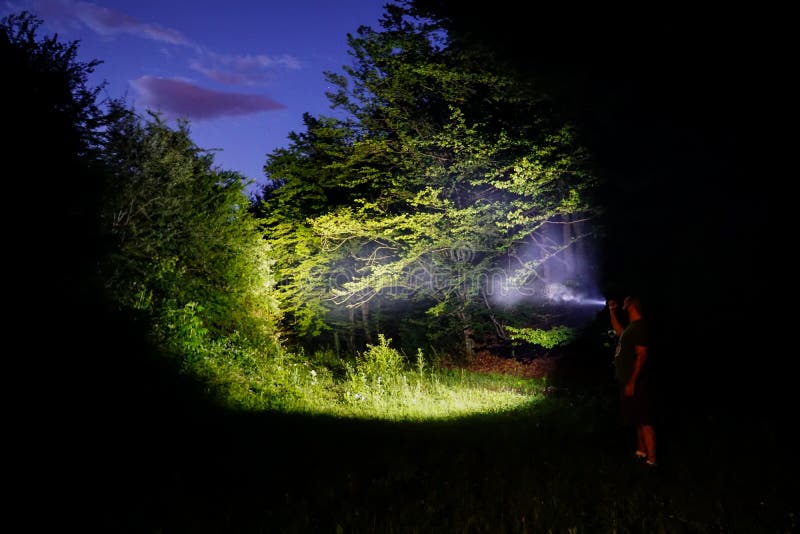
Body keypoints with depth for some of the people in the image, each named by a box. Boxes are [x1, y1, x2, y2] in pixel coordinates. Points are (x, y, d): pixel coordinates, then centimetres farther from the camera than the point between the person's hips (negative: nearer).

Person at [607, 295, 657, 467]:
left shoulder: (640, 326, -18)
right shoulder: (632, 326, 12)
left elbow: (641, 356, -24)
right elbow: (618, 330, 35)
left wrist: (631, 382, -25)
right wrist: (612, 311, 26)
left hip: (635, 382, -10)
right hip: (628, 380, 10)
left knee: (644, 421, -7)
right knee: (638, 420, 18)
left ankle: (651, 460, -4)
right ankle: (641, 452, 28)